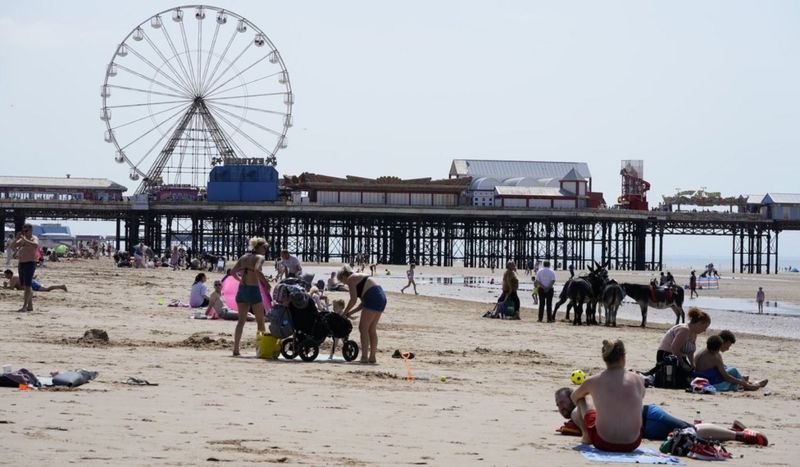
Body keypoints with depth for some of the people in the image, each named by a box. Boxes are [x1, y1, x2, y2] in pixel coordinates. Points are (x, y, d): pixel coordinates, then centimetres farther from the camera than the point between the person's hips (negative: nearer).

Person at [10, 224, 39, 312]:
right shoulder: (22, 239, 18)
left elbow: (35, 245, -28)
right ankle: (30, 306, 17)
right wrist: (17, 238, -3)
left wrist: (24, 239, -25)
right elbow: (12, 246, 13)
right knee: (24, 286, 11)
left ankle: (24, 306, -19)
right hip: (21, 264, 9)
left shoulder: (34, 238, -6)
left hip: (29, 264, -9)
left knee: (27, 285, -13)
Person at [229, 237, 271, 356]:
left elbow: (233, 272, 10)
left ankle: (235, 348, -6)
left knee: (241, 320, 5)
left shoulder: (244, 257, 14)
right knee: (260, 320, 10)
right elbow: (257, 270, -24)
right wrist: (266, 283, -17)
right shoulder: (260, 257, -4)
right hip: (253, 289, -6)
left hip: (241, 289, 6)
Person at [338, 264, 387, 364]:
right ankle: (372, 357, 17)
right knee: (372, 330, 15)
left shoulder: (351, 279, 1)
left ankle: (364, 357, -10)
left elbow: (353, 300, -7)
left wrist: (345, 312, 6)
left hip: (373, 298, -9)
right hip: (381, 297, 9)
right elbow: (364, 303, 23)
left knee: (363, 328, -4)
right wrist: (350, 313, 22)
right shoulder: (359, 277, 27)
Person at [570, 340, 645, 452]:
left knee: (583, 399, 22)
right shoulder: (638, 380, -2)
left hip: (604, 443, -1)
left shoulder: (593, 381, -2)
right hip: (632, 444, 1)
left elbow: (574, 397, 21)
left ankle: (586, 434, 33)